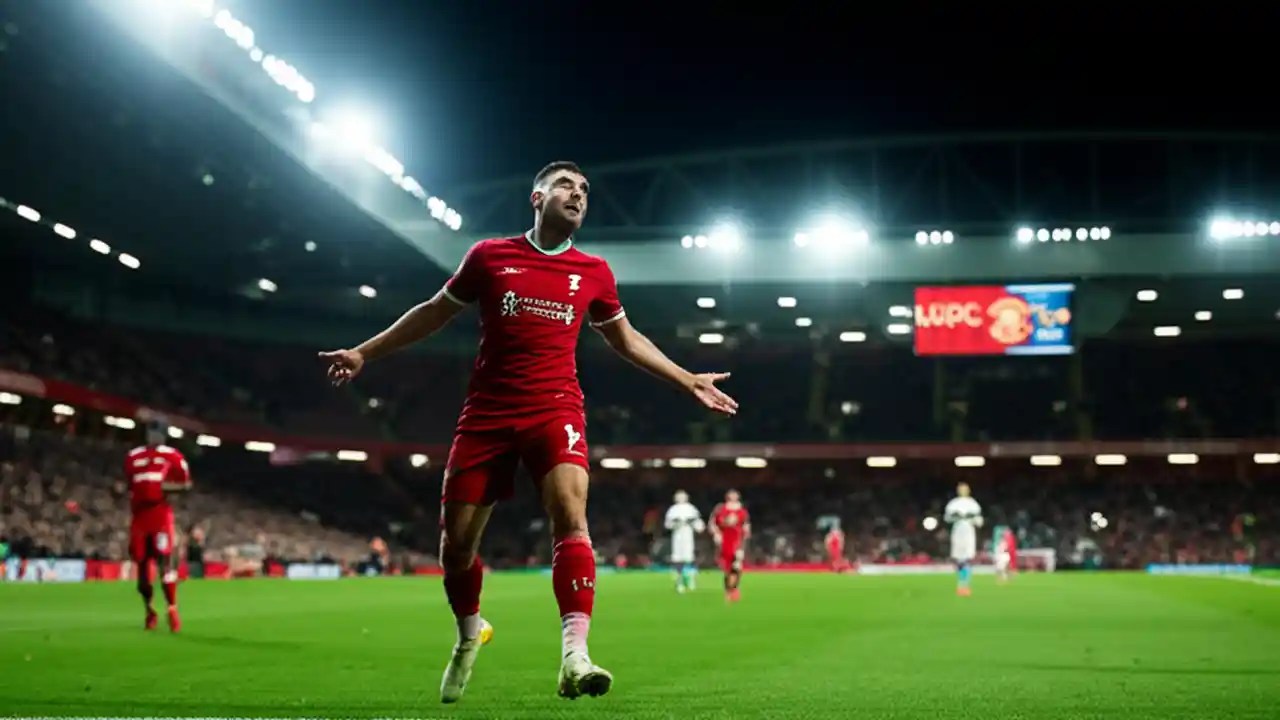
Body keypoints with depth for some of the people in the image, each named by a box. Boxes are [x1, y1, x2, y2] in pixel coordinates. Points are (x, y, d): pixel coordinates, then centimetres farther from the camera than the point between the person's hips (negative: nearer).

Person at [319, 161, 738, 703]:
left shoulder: (593, 272, 8)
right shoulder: (489, 255, 3)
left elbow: (625, 338, 23)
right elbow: (434, 313, 15)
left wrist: (688, 381, 19)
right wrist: (363, 353, 12)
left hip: (555, 409, 0)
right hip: (487, 413, 0)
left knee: (570, 514, -25)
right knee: (456, 541, 3)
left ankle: (574, 655, -32)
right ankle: (469, 634, 32)